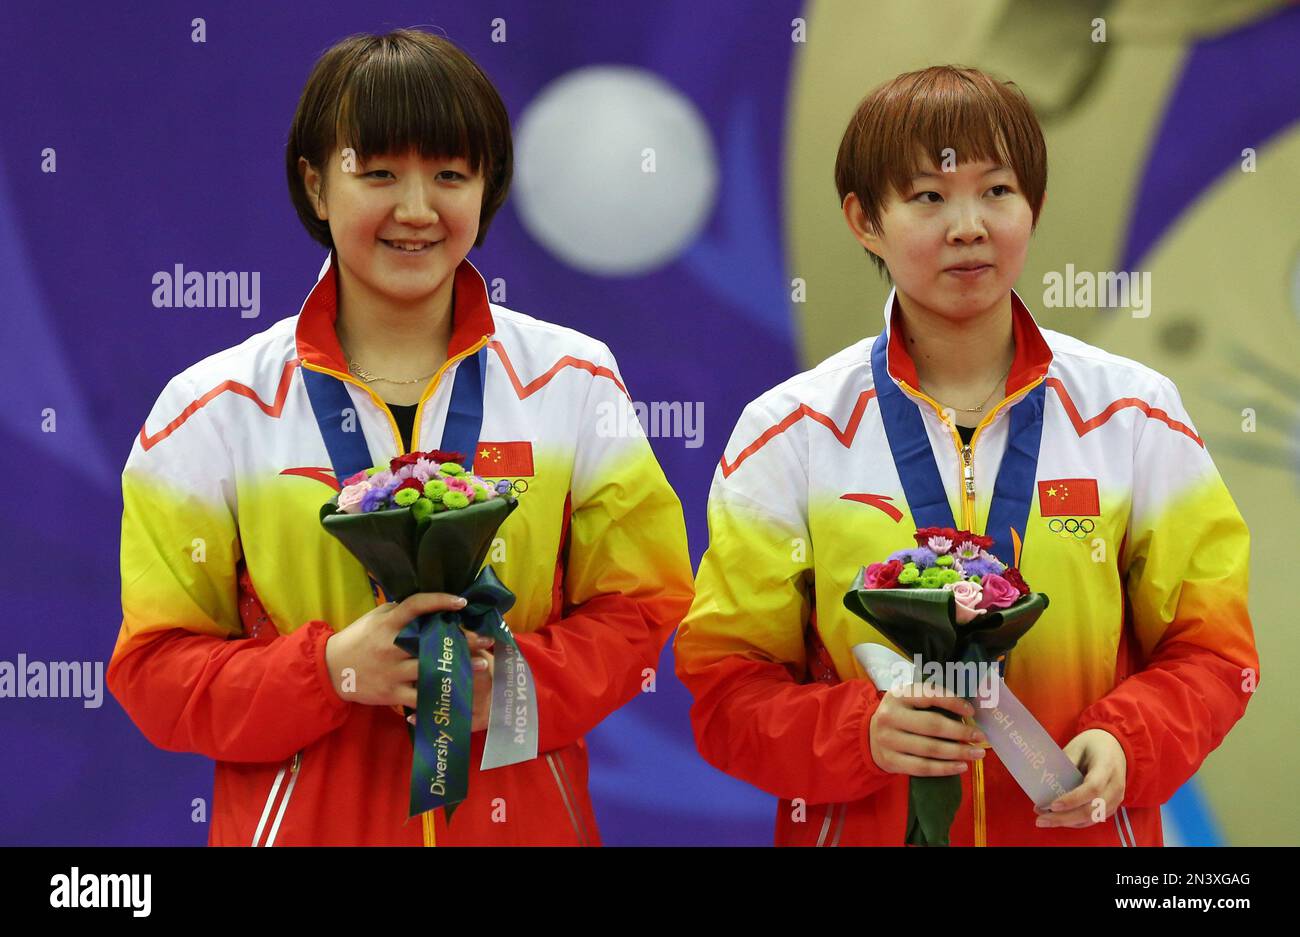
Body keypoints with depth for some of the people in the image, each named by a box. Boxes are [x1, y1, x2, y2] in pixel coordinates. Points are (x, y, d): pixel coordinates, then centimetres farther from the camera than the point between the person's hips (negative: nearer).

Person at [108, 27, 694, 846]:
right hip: (302, 818, -1)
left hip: (521, 813, 1)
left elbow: (636, 607, 2)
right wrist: (333, 669, -20)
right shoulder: (211, 411, -4)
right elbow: (158, 669, -4)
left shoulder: (575, 383, 1)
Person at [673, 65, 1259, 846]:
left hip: (1078, 826, 1)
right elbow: (727, 684, -5)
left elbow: (1209, 649, 2)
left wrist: (1127, 745, -17)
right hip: (863, 827, -1)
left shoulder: (1137, 414, -2)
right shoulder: (787, 433, -5)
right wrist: (860, 734, -23)